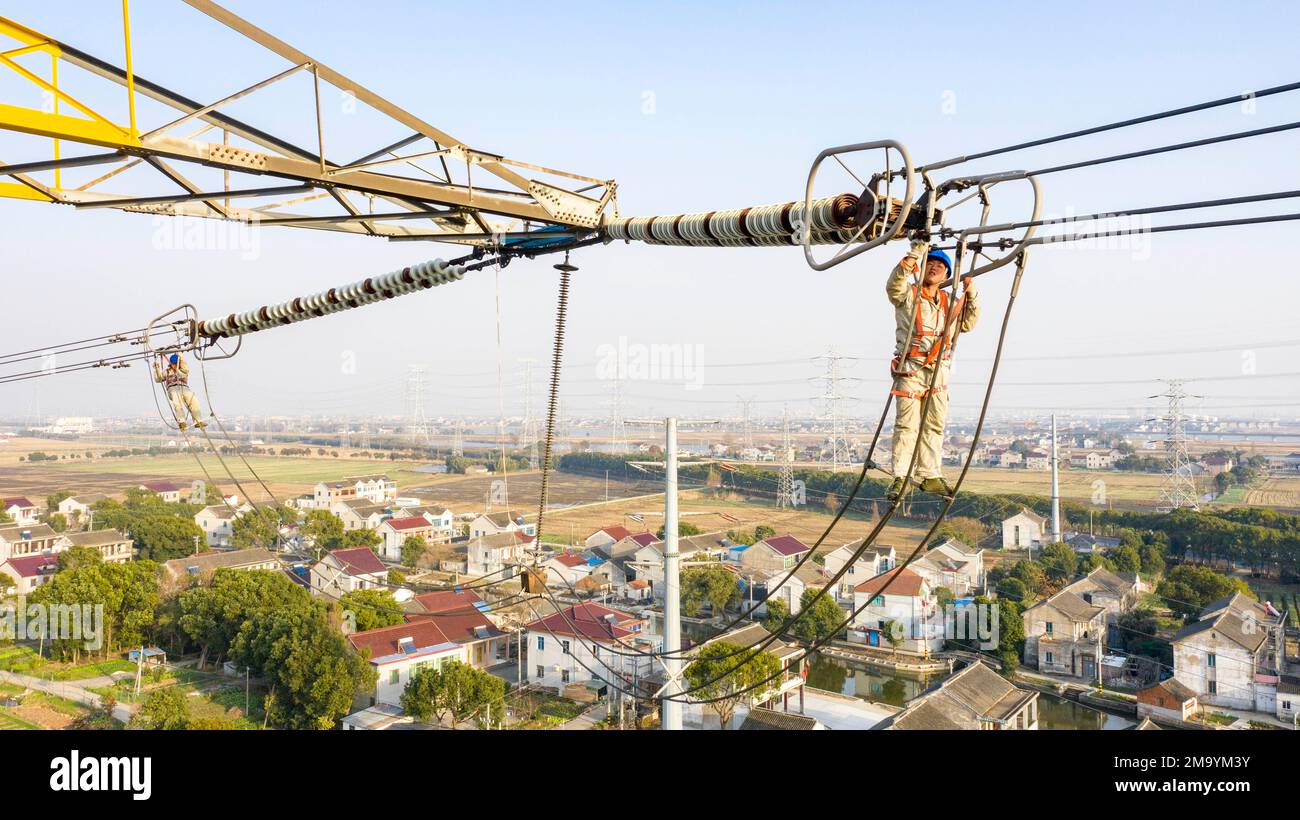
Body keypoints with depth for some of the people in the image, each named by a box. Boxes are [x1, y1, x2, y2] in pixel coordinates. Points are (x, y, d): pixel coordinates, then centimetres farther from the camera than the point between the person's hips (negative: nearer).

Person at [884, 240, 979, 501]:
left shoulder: (950, 302, 18)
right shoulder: (908, 296, 1)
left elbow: (968, 324, 19)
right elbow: (894, 285, -19)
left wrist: (971, 295, 7)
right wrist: (914, 254, -26)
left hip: (939, 371, 6)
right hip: (911, 369, -5)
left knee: (935, 425, 7)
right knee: (907, 424, -10)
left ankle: (930, 475, 14)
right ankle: (899, 477, -9)